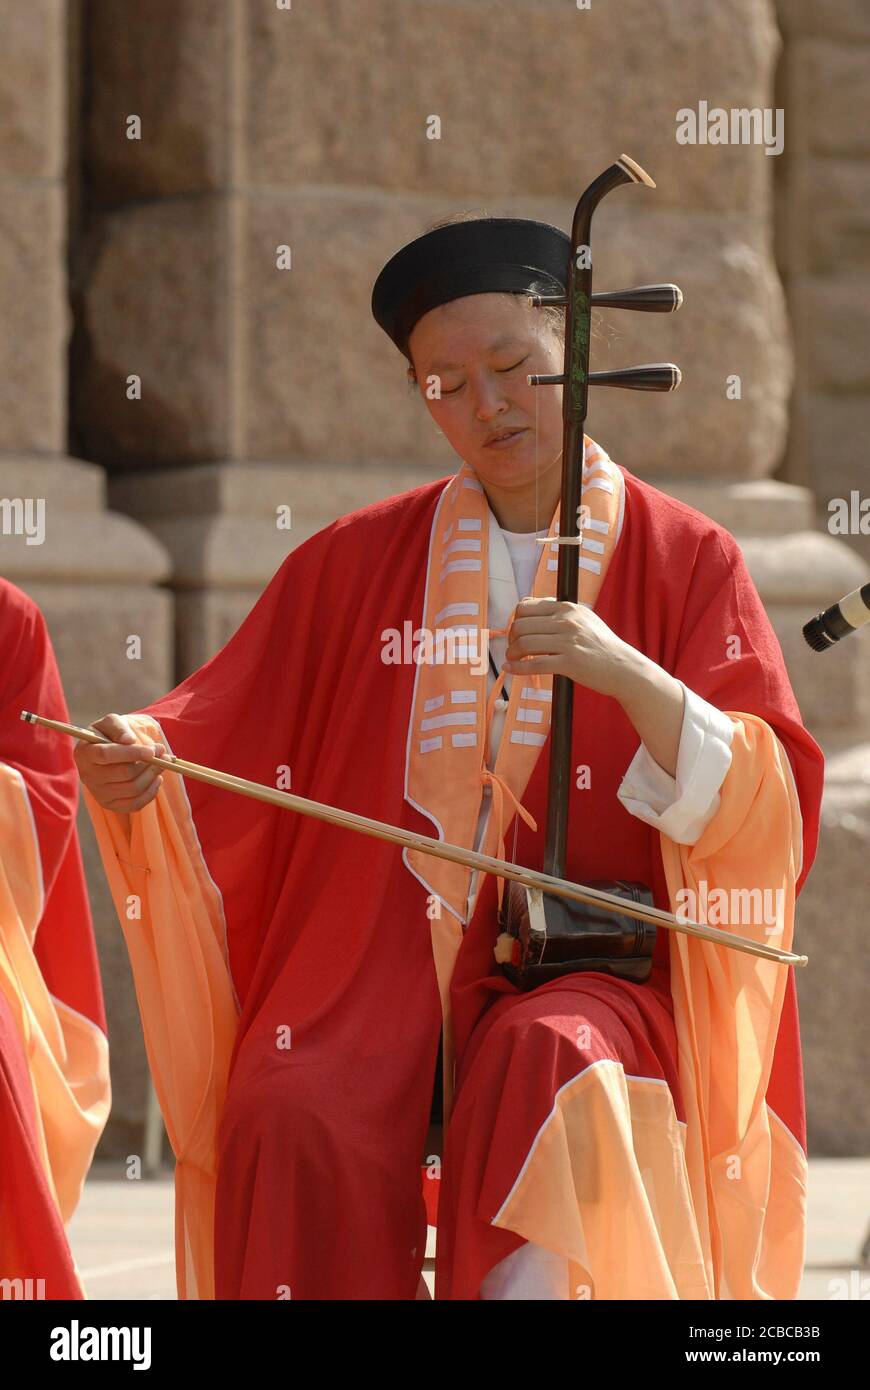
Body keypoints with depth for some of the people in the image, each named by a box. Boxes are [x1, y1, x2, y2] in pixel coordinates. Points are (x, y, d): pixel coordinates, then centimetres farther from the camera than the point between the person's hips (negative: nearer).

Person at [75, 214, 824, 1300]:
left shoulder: (687, 562, 7)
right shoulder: (354, 561, 15)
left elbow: (767, 814, -4)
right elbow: (221, 743, 10)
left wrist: (629, 676, -20)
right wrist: (137, 764, -14)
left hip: (586, 981, -2)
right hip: (373, 962, 2)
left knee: (546, 1067, -37)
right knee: (294, 1135, -30)